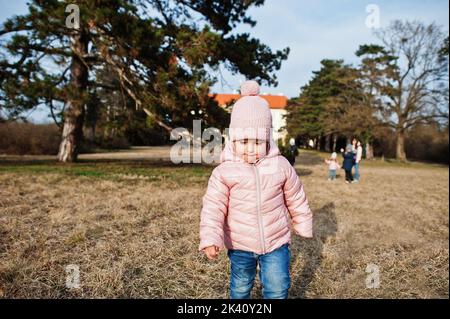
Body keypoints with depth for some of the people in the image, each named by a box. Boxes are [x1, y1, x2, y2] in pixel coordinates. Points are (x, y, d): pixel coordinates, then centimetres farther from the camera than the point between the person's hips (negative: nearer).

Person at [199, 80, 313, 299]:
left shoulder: (281, 166, -7)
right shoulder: (224, 172, -13)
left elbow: (296, 200, 5)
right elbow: (213, 207, -17)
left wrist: (304, 226, 15)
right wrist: (210, 239, -30)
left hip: (276, 242, 1)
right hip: (240, 245, 0)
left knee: (278, 289, 5)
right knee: (240, 288, 19)